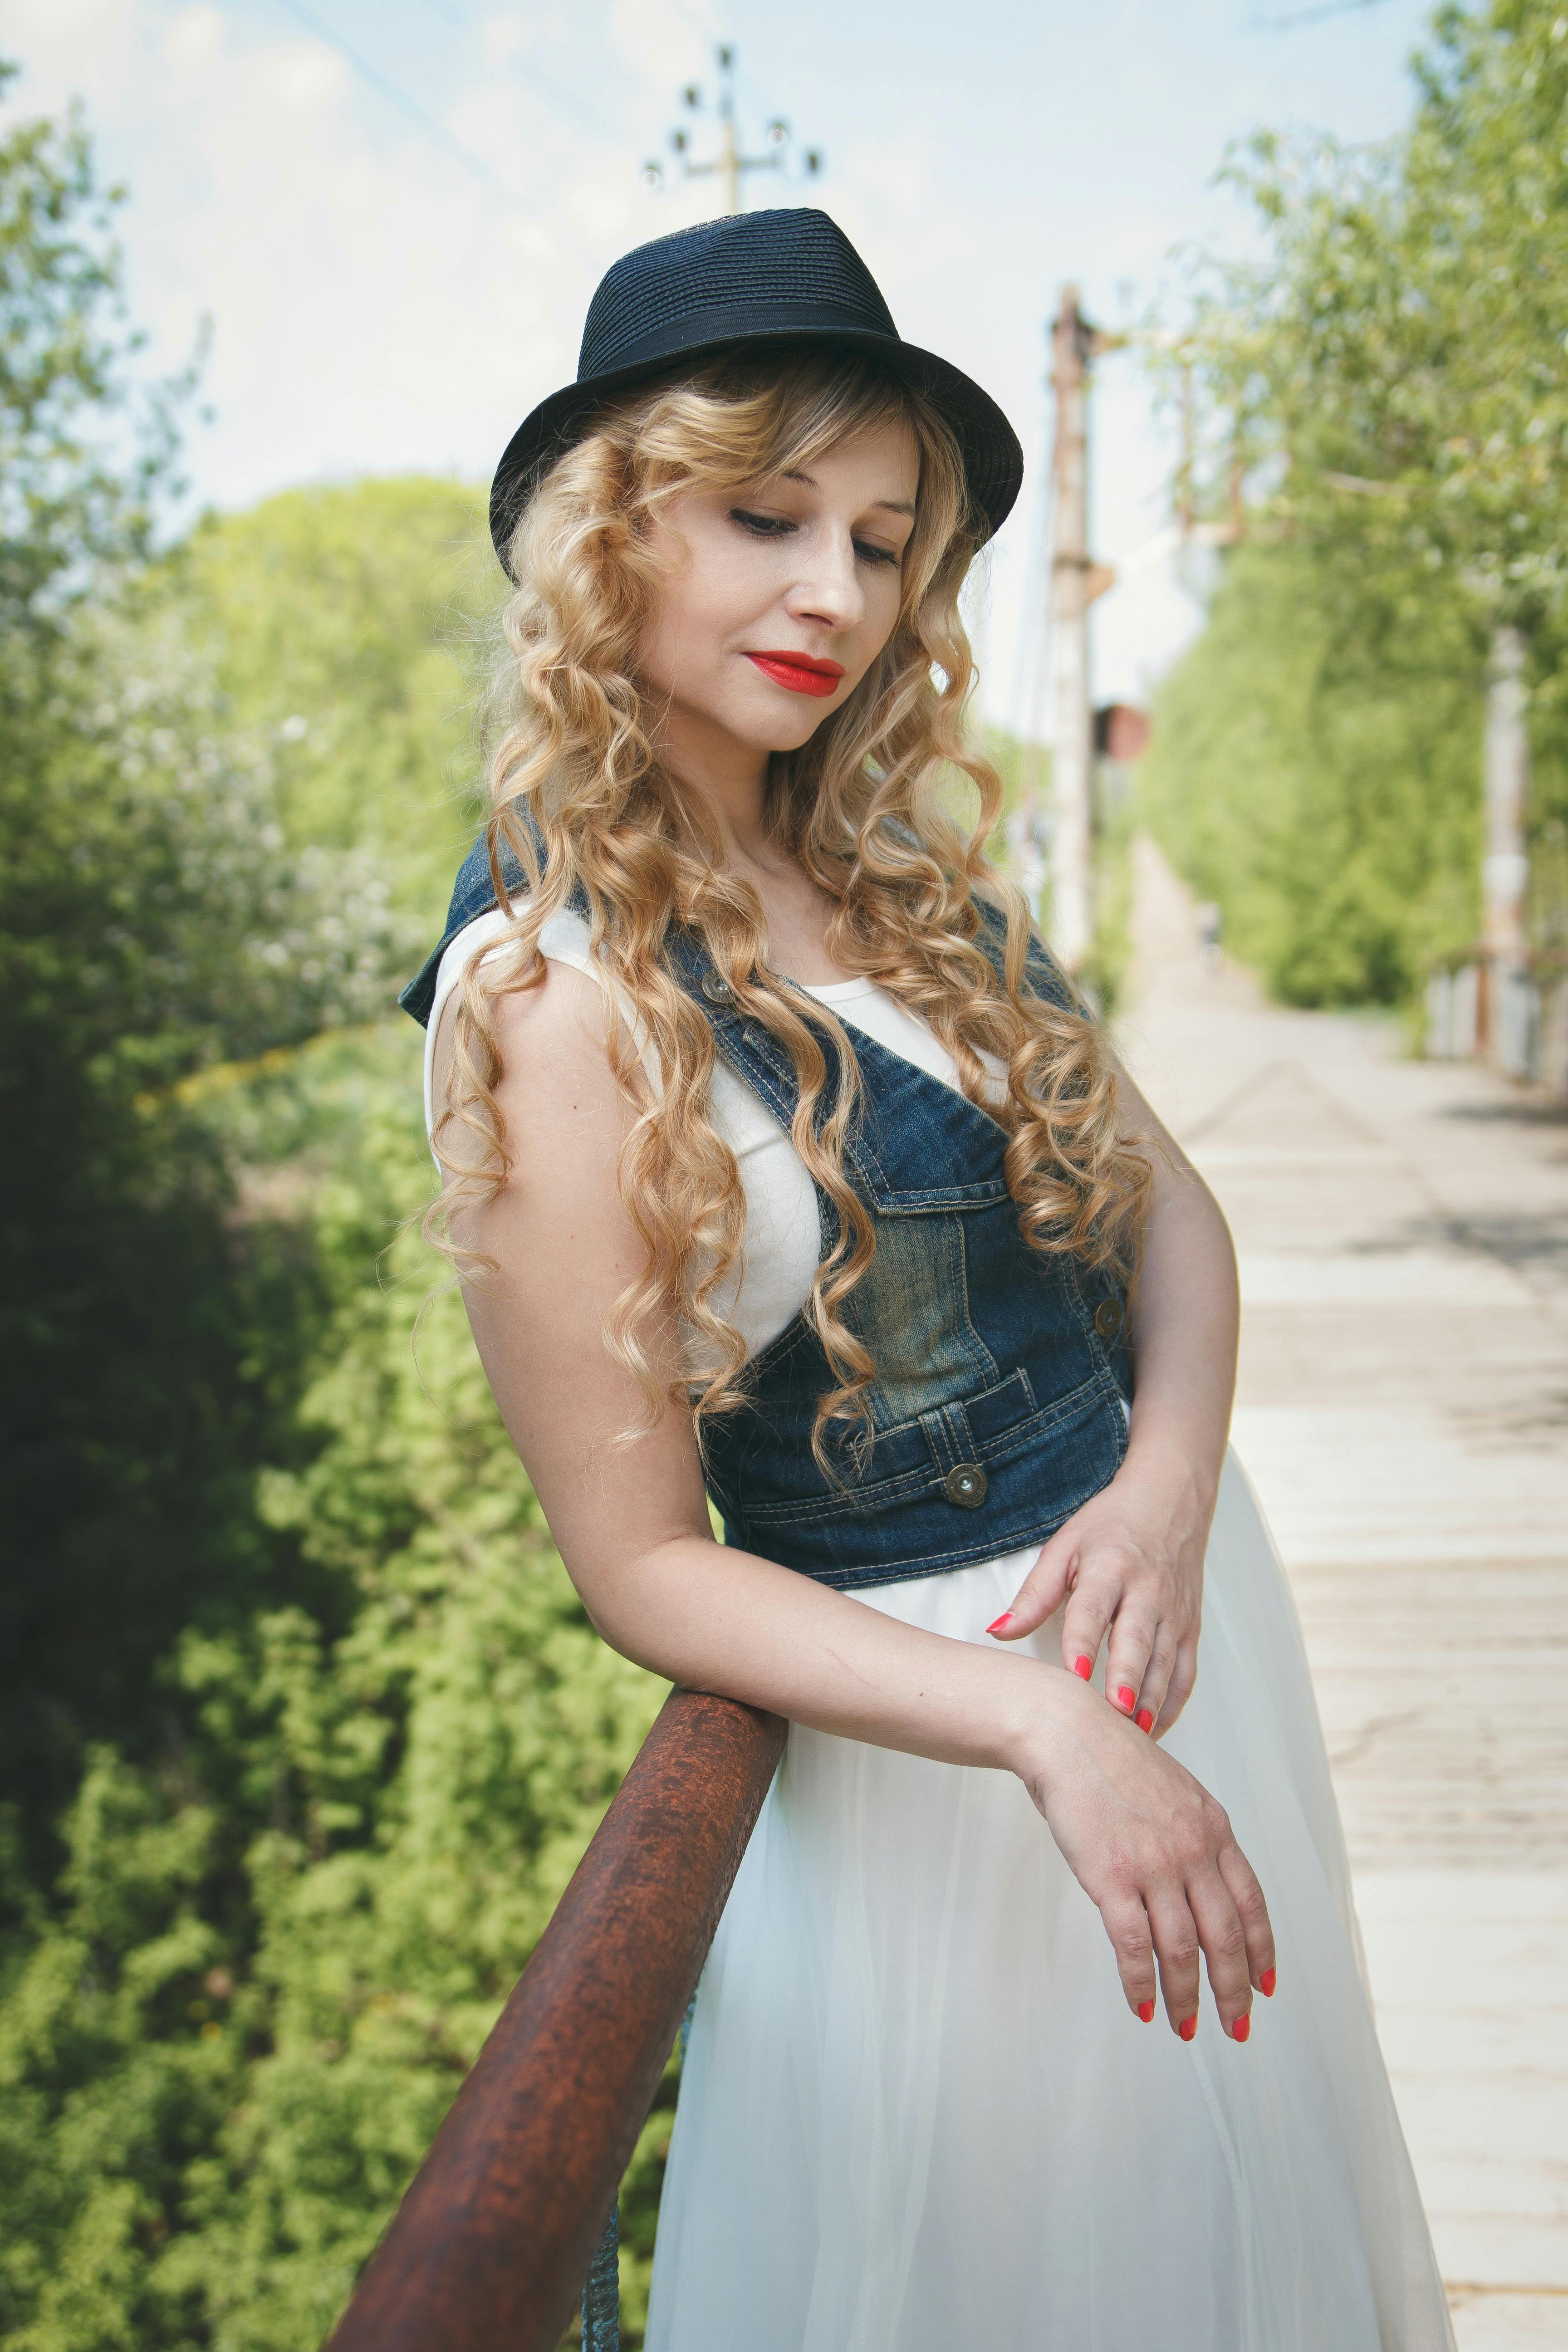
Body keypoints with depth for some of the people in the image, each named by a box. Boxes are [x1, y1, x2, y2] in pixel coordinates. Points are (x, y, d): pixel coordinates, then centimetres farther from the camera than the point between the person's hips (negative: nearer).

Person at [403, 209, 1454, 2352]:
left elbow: (1166, 1205, 5)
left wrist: (1171, 1484, -14)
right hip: (925, 1721, -6)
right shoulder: (549, 994, -20)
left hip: (1180, 1594, 7)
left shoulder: (911, 871, 1)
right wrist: (1047, 1730, -25)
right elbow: (642, 1559, -17)